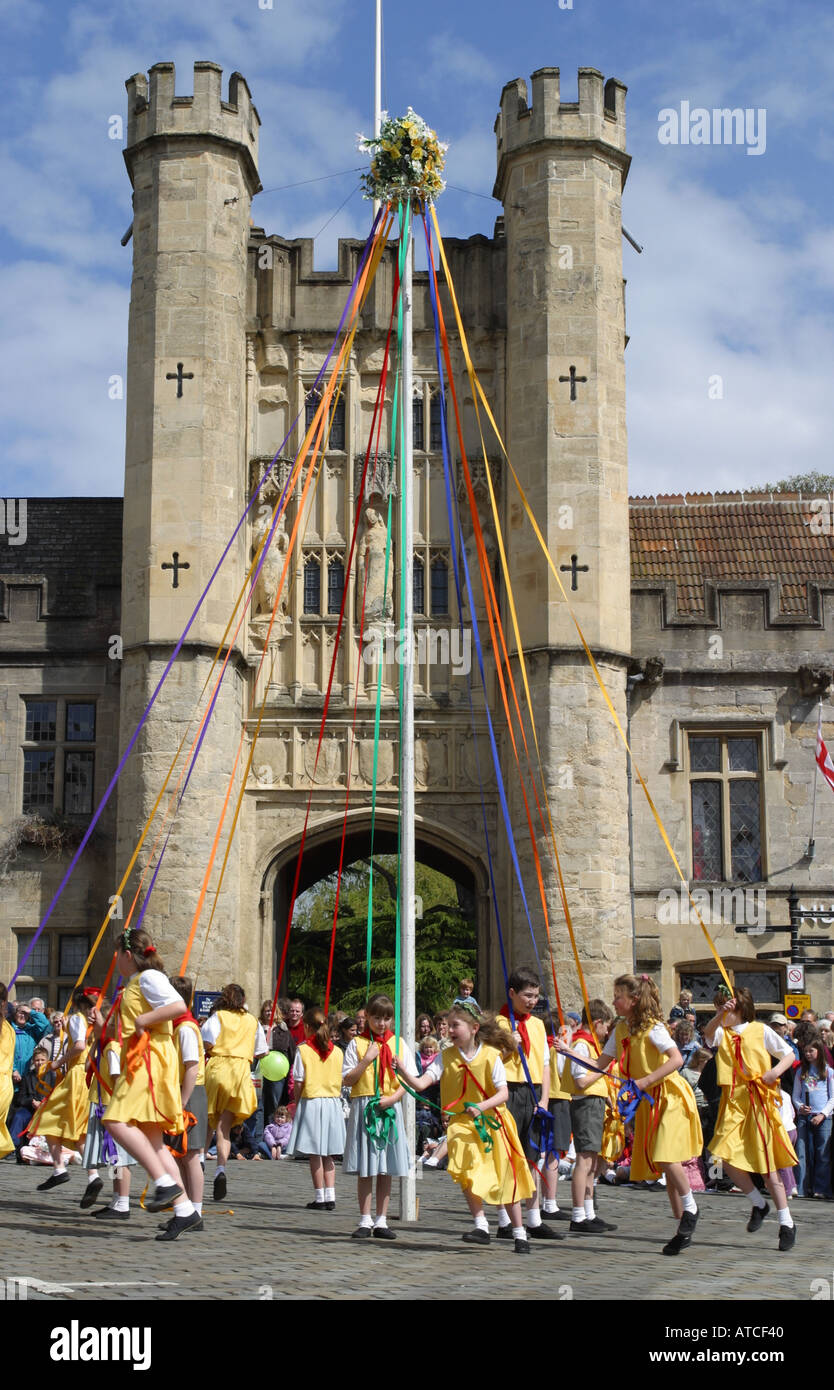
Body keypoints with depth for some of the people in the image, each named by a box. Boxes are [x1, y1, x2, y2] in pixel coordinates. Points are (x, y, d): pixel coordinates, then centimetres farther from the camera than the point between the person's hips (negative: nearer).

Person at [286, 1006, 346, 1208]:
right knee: (328, 1154, 10)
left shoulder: (303, 1050, -7)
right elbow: (341, 1081, 6)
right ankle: (330, 1196, 5)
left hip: (311, 1101, -4)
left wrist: (296, 1105, 4)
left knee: (315, 1154, 1)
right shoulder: (337, 1052, 4)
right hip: (333, 1102, 4)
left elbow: (298, 1082, -6)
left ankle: (320, 1197, 2)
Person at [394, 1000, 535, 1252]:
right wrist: (403, 1071, -30)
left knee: (506, 1179, 5)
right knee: (467, 1173, -21)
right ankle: (481, 1226, -8)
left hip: (492, 1123, -1)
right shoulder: (446, 1057, -3)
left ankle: (519, 1233, 19)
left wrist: (482, 1106, -29)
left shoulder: (491, 1055, -10)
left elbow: (503, 1093, -14)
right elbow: (421, 1084, -12)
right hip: (462, 1124, 2)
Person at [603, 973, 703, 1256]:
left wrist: (646, 1080, -29)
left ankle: (690, 1209, 1)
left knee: (666, 1157, -21)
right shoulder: (621, 1029, 9)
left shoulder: (652, 1027, -14)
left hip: (668, 1096, -8)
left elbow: (676, 1059, -24)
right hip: (647, 1101, 8)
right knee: (665, 1167, 7)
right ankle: (683, 1227, 12)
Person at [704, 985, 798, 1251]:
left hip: (759, 1099, -3)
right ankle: (758, 1203, 15)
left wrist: (775, 1071, -11)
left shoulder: (760, 1031, 3)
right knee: (727, 1158, -9)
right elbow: (708, 1033, -14)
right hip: (733, 1102, 3)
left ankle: (786, 1222, 7)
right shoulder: (722, 1032, 9)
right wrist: (720, 1016, -32)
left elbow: (789, 1054, 8)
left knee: (767, 1163, -4)